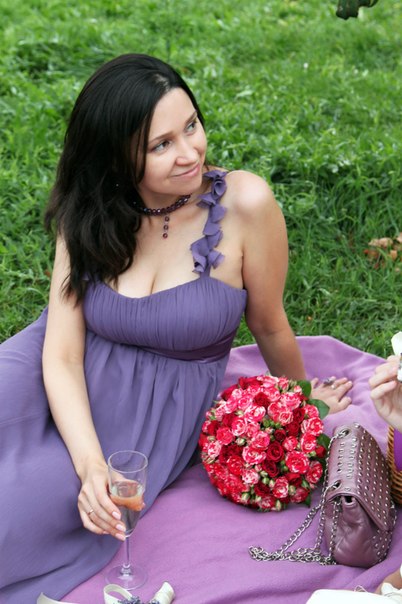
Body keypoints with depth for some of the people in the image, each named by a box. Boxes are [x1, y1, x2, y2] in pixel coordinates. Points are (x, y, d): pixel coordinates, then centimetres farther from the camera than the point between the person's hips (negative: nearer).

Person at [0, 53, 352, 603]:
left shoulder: (244, 202, -19)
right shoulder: (89, 217, -7)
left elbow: (268, 325, -2)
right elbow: (62, 355, -12)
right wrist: (91, 465, -26)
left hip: (158, 408, -3)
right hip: (68, 392, 3)